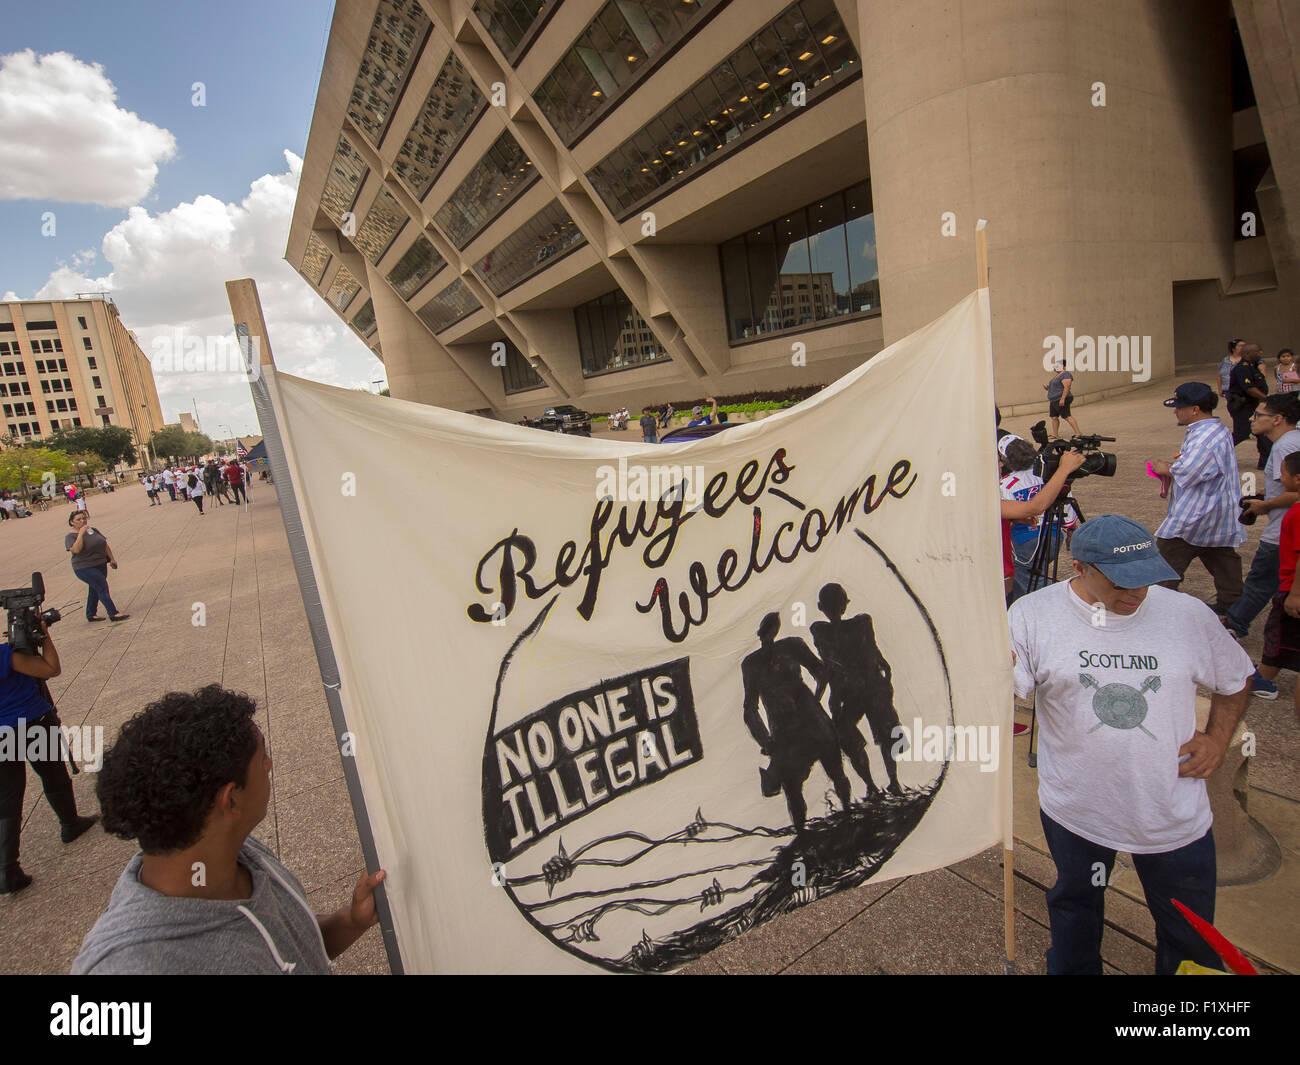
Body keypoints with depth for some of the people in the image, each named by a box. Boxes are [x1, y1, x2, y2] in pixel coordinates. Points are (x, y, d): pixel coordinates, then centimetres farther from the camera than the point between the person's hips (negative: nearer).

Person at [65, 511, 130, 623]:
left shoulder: (94, 531, 9)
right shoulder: (70, 537, -8)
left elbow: (105, 545, 14)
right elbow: (76, 550, -26)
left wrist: (112, 559, 9)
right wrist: (81, 533, -25)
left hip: (101, 565, 7)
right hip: (85, 569, -6)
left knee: (95, 590, 15)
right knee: (102, 588, -14)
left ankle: (91, 615, 28)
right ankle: (113, 614, -15)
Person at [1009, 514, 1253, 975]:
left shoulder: (1189, 615, -7)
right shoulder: (1032, 615, -15)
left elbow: (1236, 679, 12)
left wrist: (1218, 738, 1)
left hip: (1176, 814, 2)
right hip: (1074, 809, -1)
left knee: (1191, 939, 21)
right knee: (1075, 906, 25)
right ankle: (1072, 967, 51)